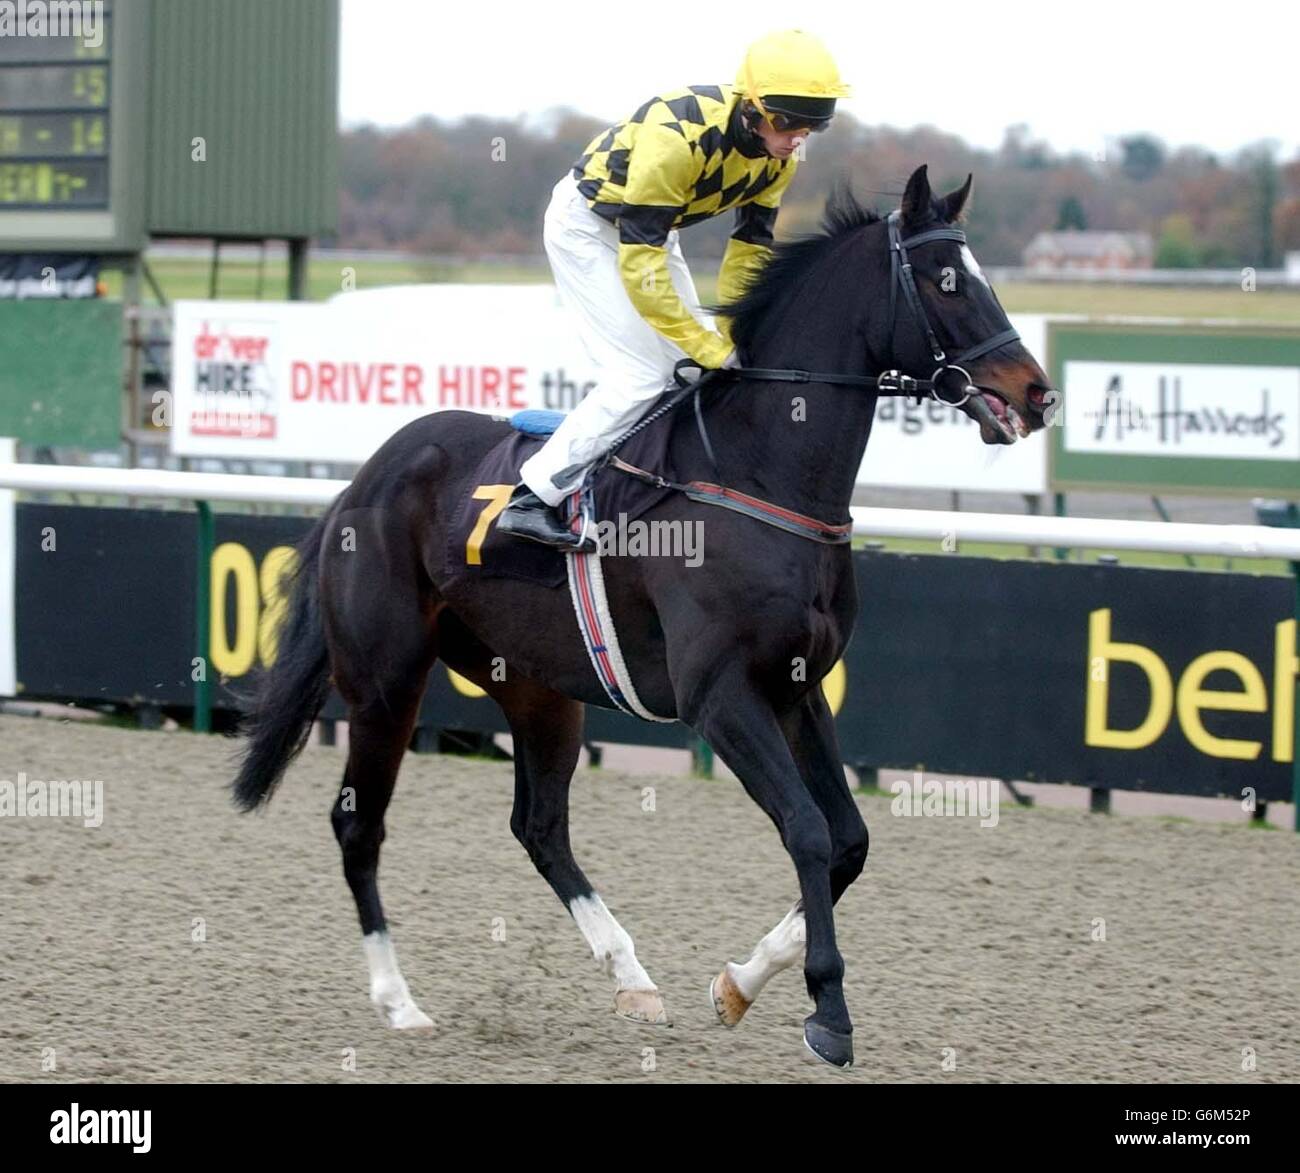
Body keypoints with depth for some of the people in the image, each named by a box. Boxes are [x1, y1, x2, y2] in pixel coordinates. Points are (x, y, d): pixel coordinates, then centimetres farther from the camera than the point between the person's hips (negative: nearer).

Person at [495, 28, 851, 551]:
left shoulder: (779, 158, -13)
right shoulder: (679, 135, -37)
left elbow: (748, 252, -1)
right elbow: (638, 266, -34)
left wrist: (728, 341, -11)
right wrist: (714, 351, -30)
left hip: (651, 227, 8)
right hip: (586, 223, -8)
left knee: (697, 372, 6)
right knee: (640, 377, -17)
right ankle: (530, 501, -12)